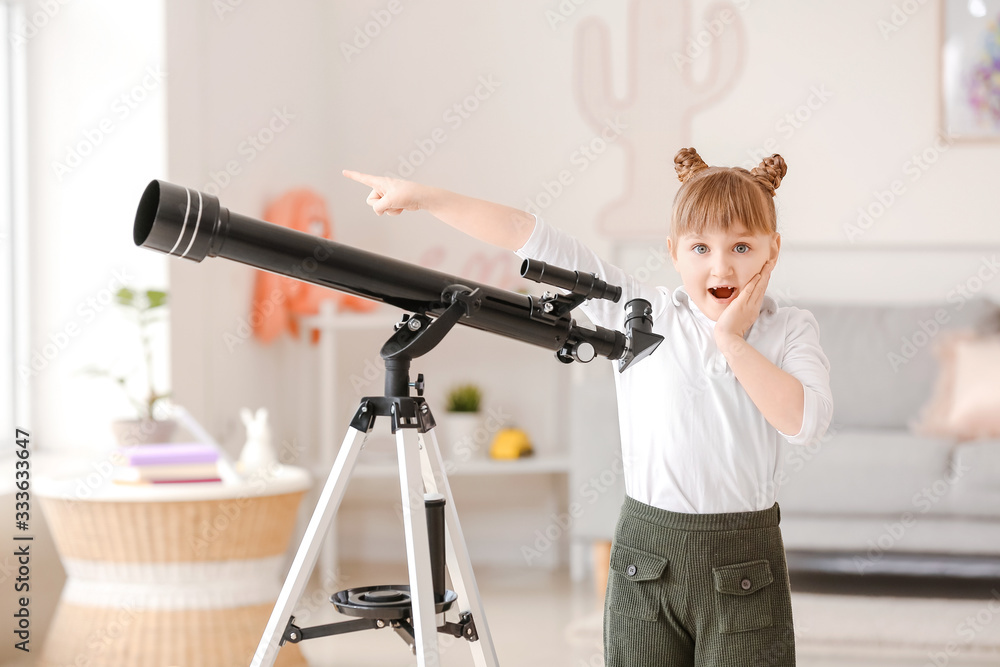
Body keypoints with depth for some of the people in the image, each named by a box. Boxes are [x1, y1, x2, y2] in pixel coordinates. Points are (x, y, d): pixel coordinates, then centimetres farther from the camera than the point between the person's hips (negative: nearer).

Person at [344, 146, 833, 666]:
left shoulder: (790, 329, 1)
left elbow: (805, 421, -16)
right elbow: (537, 240, 0)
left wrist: (731, 339, -12)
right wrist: (424, 197, -2)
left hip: (743, 568, -1)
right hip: (644, 564, 1)